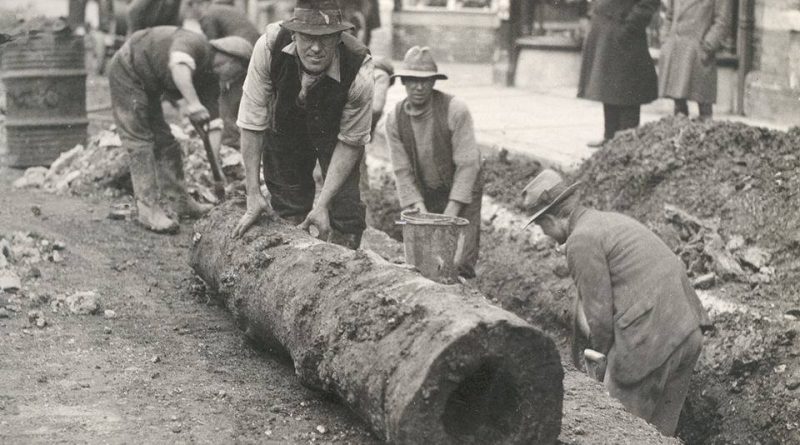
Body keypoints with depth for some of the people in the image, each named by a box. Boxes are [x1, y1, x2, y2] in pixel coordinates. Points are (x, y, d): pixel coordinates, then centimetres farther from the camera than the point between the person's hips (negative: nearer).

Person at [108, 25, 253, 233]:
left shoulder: (210, 79, -1)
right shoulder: (195, 44, -27)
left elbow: (212, 124, -3)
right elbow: (179, 66, -51)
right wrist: (193, 103, -60)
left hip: (148, 86, 9)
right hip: (127, 73, -9)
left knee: (165, 142, 11)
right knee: (140, 142, -13)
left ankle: (178, 201, 20)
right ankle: (149, 210, -15)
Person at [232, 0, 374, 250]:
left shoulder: (359, 72, -35)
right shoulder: (269, 47, -33)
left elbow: (350, 141, -21)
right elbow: (251, 121, -23)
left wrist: (323, 203, -26)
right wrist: (253, 194, -21)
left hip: (334, 125, -1)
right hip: (284, 121, 1)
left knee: (345, 206, -12)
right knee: (288, 205, 5)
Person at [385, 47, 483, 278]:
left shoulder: (455, 111, -20)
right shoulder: (394, 119, -8)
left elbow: (467, 164, -19)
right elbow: (402, 170, -5)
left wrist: (452, 210, -22)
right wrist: (417, 205, -16)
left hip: (461, 193, -4)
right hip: (424, 196, 4)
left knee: (458, 265, -13)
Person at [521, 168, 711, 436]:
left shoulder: (581, 240, -7)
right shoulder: (613, 221, 23)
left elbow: (599, 311, -7)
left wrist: (605, 359, 8)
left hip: (649, 341, -9)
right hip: (687, 332, 9)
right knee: (658, 431, 17)